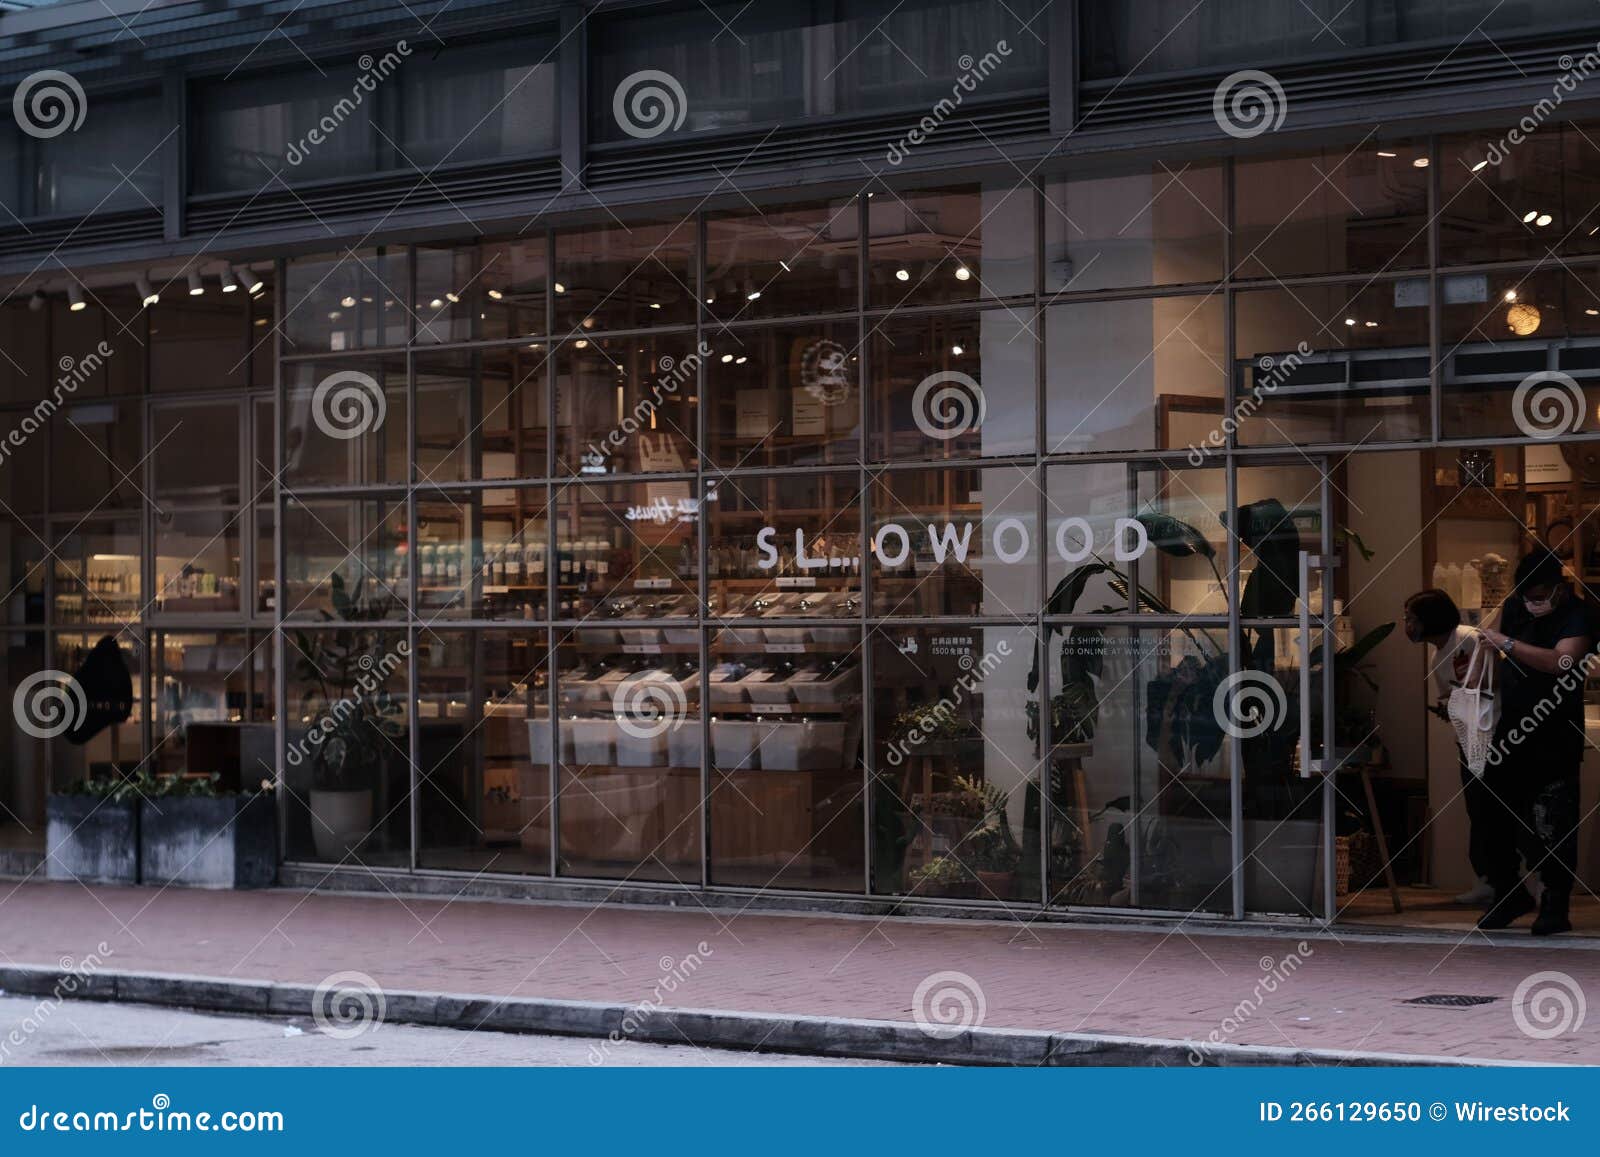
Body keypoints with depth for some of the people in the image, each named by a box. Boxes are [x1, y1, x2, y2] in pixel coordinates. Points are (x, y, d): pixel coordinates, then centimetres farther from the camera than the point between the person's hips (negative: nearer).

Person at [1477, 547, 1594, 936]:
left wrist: (1508, 644, -31)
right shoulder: (1515, 606, 8)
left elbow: (1561, 661, -28)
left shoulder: (1577, 615, -12)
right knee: (1497, 819, 8)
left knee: (1551, 828, -6)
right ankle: (1509, 895, 22)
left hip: (1555, 742, -6)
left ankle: (1555, 907, 3)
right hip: (1510, 735, 6)